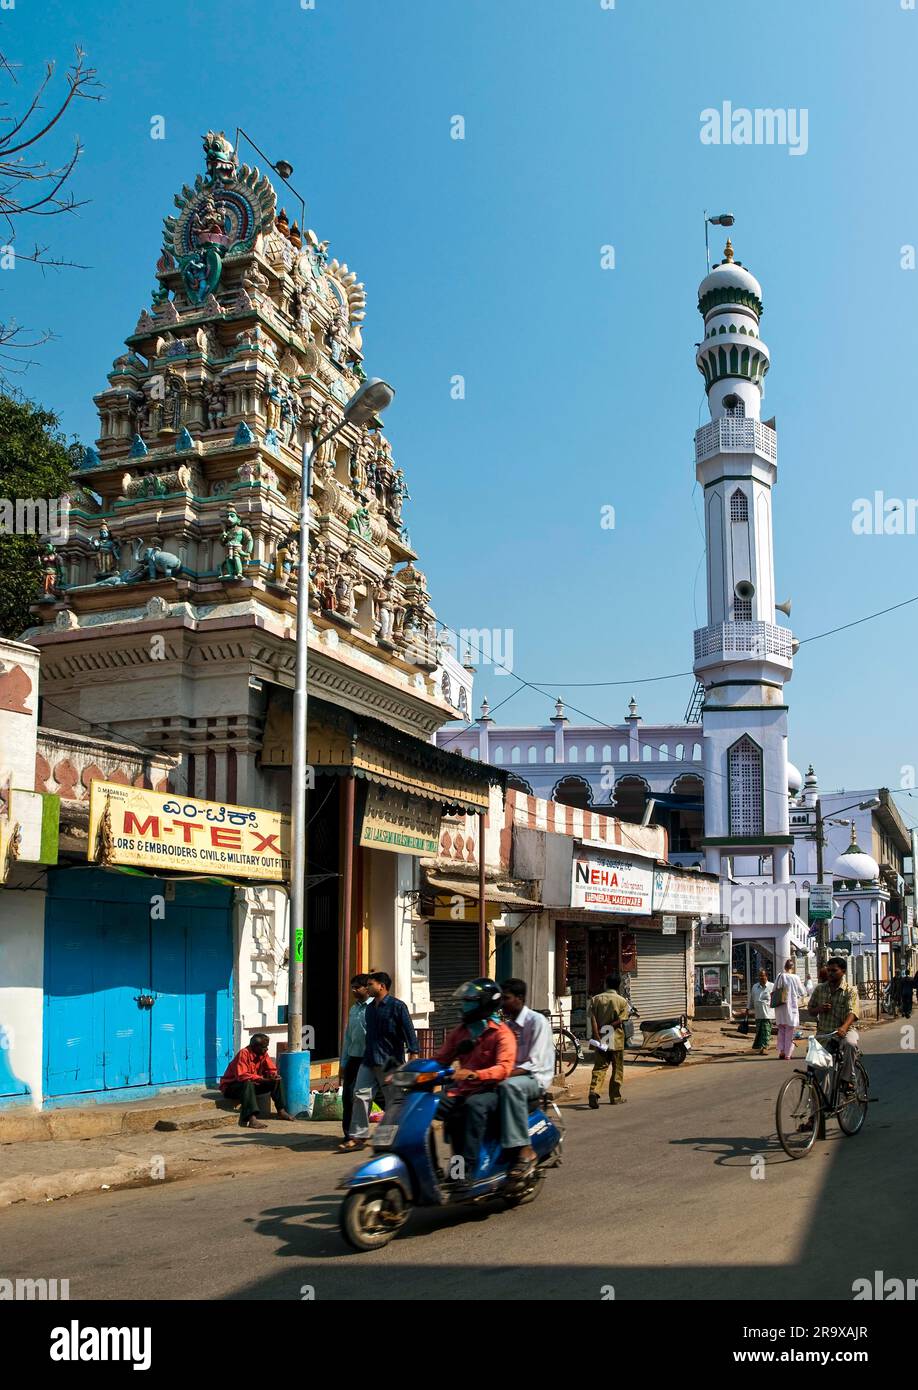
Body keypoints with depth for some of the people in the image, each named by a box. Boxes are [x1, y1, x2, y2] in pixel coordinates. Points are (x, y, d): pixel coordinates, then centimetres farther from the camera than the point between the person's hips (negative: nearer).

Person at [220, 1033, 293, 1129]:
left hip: (253, 1084, 7)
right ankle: (251, 1119, -50)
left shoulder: (263, 1054, -2)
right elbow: (241, 1076, -34)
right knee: (248, 1084, -40)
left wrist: (274, 1076, -21)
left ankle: (281, 1111, -2)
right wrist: (262, 1078, -39)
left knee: (277, 1081, -5)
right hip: (231, 1086, -7)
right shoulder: (244, 1053, -24)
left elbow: (272, 1070, 4)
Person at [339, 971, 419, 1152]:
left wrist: (412, 1055, -18)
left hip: (390, 1063, -6)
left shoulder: (397, 1006, -8)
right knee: (360, 1095, -5)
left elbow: (409, 1031, -11)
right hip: (369, 1062, 7)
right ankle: (357, 1137, -3)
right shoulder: (370, 1008, 15)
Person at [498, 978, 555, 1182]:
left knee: (509, 1085, -39)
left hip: (535, 1077, -7)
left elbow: (534, 1064, -17)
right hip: (510, 1075, 7)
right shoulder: (505, 1024, 15)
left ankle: (525, 1150, -37)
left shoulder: (537, 1021, -9)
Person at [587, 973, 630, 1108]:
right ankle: (615, 1097, 17)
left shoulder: (595, 999, 3)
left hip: (600, 1040, 2)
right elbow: (620, 1020, -13)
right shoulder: (622, 1001, -3)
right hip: (616, 1040, -2)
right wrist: (608, 1027, -8)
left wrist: (597, 1035, -11)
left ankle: (594, 1091, -18)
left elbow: (592, 1019, -7)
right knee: (617, 1069, 11)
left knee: (599, 1067, 3)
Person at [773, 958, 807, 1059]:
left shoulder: (779, 977, -2)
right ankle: (788, 1054, 7)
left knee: (781, 1031, 16)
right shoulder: (794, 978, -11)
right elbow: (802, 993, -2)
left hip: (779, 1009, 3)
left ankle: (781, 1052, 12)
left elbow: (774, 992, 0)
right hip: (791, 1007, -3)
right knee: (790, 1032, 5)